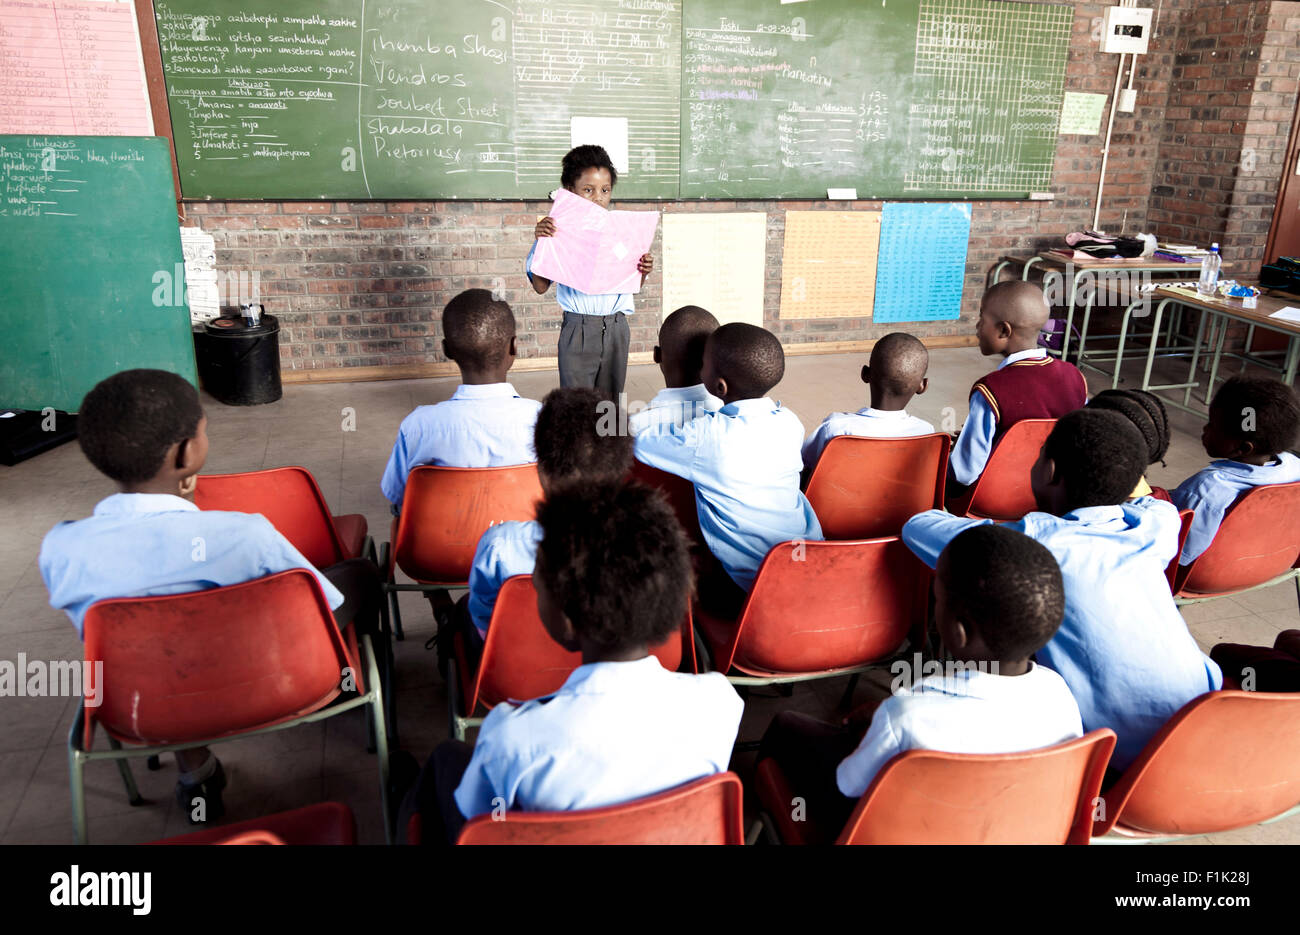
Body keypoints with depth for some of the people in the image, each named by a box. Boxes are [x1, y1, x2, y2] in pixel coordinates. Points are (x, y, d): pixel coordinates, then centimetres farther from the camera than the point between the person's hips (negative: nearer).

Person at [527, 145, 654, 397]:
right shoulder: (559, 231, -6)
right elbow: (540, 287, -6)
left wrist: (643, 271, -9)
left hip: (616, 327, 3)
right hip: (578, 327, -3)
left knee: (611, 401, 12)